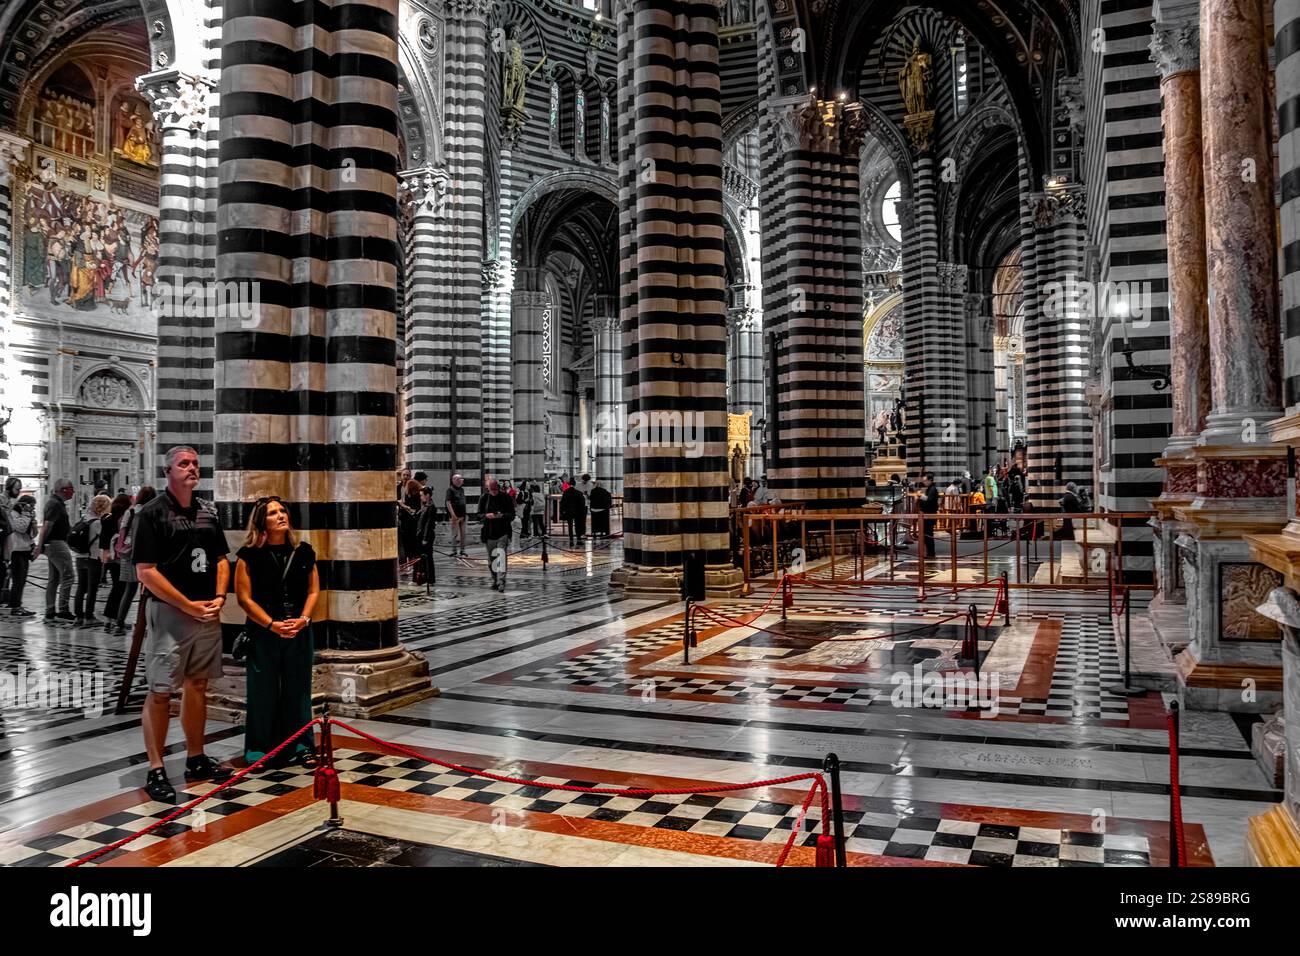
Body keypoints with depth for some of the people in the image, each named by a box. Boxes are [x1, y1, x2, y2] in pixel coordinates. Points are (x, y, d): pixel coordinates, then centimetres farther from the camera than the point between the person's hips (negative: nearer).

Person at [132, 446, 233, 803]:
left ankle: (196, 759, 25)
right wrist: (190, 606, -14)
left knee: (198, 685, 14)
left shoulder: (208, 511, 11)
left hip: (208, 613, 6)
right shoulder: (153, 513, -8)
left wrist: (218, 597, 0)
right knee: (160, 691, -1)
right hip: (168, 613, -6)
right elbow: (145, 572, -13)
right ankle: (155, 771, 6)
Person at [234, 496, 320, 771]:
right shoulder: (249, 555, -5)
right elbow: (244, 597, -7)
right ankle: (261, 751, 18)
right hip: (262, 633, -2)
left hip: (299, 632, 3)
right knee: (264, 693, 4)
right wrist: (272, 624, -13)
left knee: (297, 690, 9)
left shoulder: (304, 552, 4)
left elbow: (313, 590, 7)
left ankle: (301, 747, 20)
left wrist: (303, 619, -9)